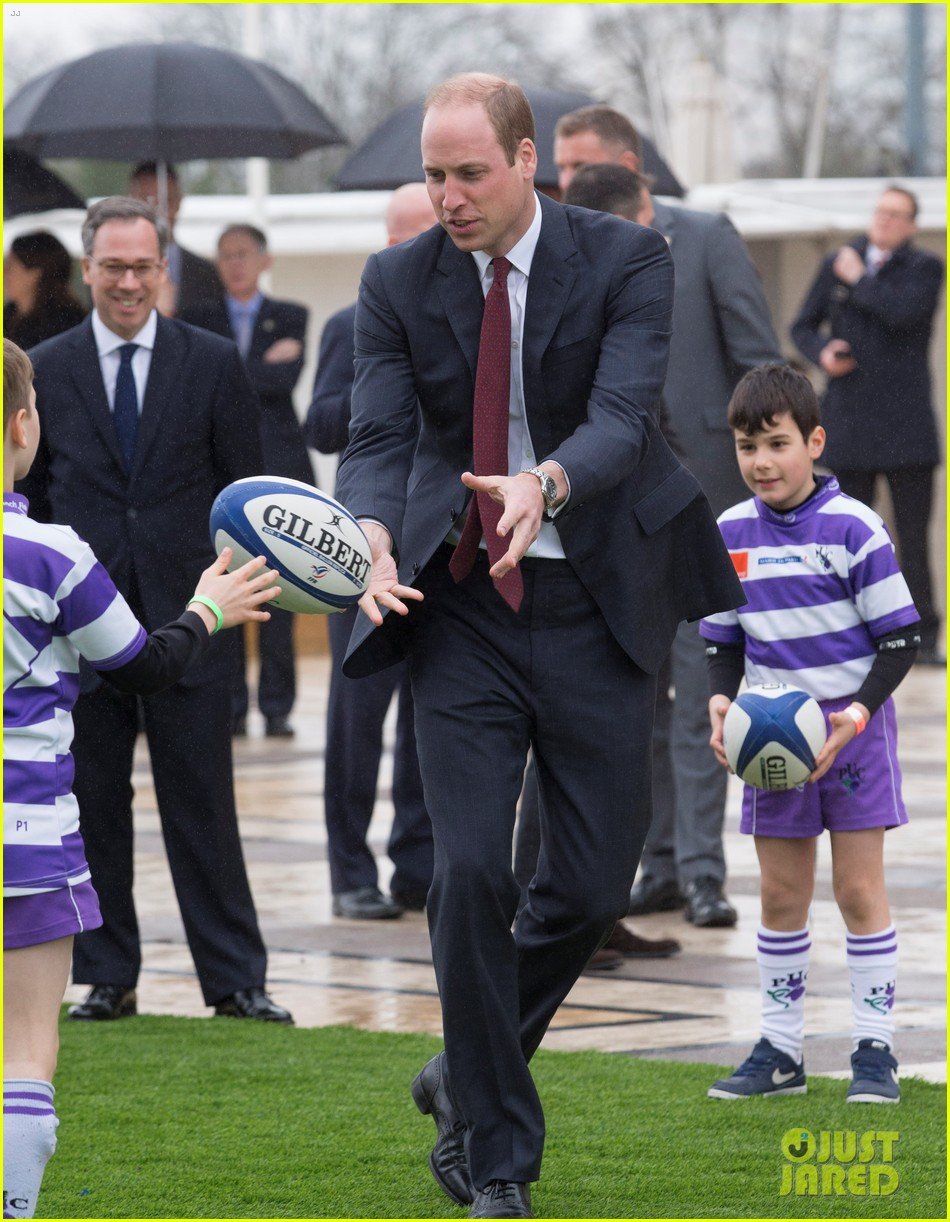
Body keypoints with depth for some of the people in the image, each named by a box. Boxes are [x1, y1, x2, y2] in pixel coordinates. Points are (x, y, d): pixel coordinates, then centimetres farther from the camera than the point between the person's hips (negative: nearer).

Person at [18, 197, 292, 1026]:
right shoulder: (46, 370, 7)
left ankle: (236, 980, 5)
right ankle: (108, 978, 13)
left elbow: (247, 490, 6)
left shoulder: (214, 364, 4)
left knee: (202, 803, 0)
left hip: (188, 615, -1)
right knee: (92, 803, 5)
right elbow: (32, 498, 10)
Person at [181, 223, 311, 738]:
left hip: (278, 468, -1)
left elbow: (285, 379, -7)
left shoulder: (289, 318, 10)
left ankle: (277, 706, 1)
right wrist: (264, 368, -7)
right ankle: (230, 705, 3)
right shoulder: (199, 320, 12)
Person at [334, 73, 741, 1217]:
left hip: (590, 602, 0)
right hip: (461, 608, 0)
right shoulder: (397, 282, 0)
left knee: (592, 881, 3)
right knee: (471, 869, -10)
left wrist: (543, 484, -40)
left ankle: (468, 1073, 30)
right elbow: (379, 437, -6)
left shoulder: (625, 261, -6)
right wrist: (375, 535, -29)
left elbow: (622, 419, -19)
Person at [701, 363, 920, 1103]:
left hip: (853, 730, -4)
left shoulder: (852, 529, -11)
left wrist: (857, 715, -20)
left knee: (860, 888, -3)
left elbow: (901, 638, -8)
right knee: (781, 895, 7)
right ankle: (780, 1052, 14)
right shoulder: (730, 535, 3)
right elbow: (724, 642, 13)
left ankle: (875, 1050, 3)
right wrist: (722, 702, -6)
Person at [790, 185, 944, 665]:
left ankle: (923, 637, 0)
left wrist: (859, 280, -5)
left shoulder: (924, 269, 3)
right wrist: (821, 352, -5)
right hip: (850, 422, 3)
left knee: (914, 535, -3)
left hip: (905, 424, -3)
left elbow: (902, 313, -17)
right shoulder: (837, 264, 12)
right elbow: (803, 327, 16)